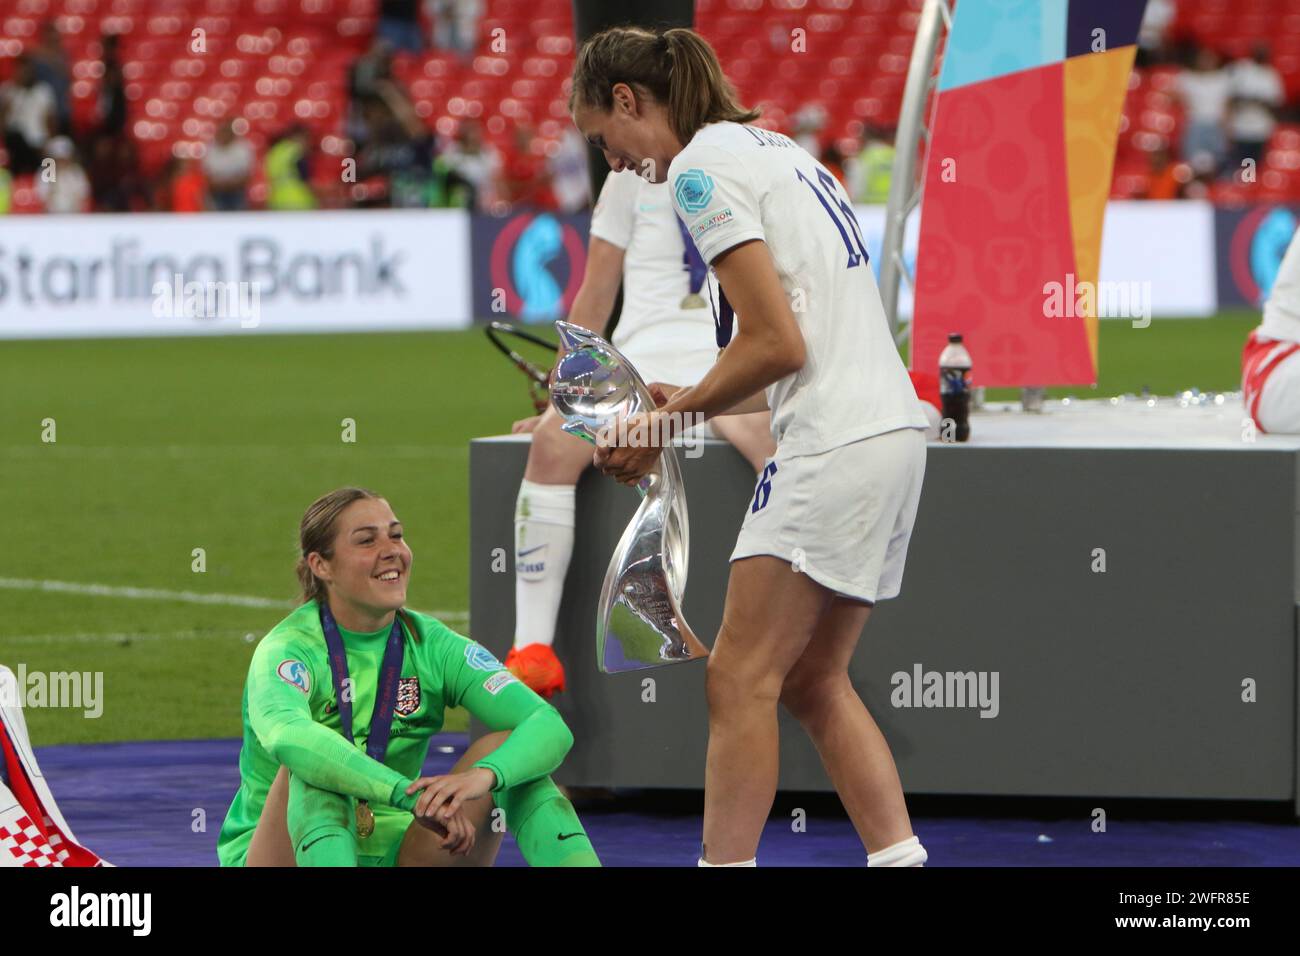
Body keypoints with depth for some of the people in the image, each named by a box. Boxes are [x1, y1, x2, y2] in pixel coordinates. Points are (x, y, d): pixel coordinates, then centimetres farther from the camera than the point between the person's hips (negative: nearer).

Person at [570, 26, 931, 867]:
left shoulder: (702, 167, -8)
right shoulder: (774, 149, 21)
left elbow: (778, 344, -14)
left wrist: (670, 419, -4)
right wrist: (687, 407, 16)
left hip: (834, 444, -10)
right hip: (892, 427, 10)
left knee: (741, 677, -7)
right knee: (814, 681, 12)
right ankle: (898, 856, 8)